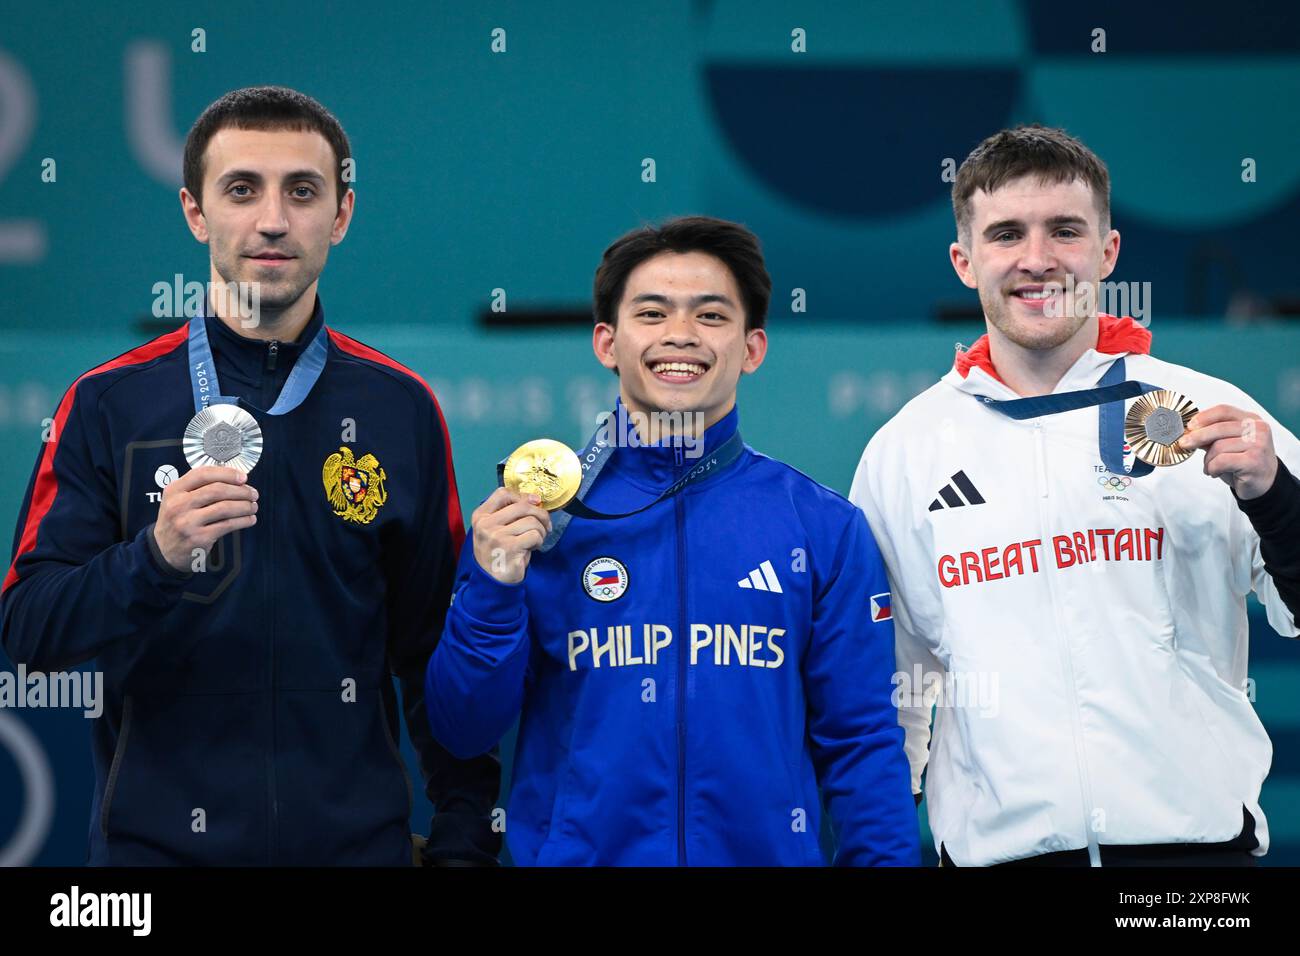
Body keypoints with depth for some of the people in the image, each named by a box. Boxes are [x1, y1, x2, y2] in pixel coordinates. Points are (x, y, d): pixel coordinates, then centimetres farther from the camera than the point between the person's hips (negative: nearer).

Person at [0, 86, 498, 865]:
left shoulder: (400, 410, 4)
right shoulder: (109, 405, -1)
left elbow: (437, 648, 7)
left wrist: (464, 838, 0)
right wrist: (155, 558, -23)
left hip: (356, 837, 1)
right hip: (159, 838, -1)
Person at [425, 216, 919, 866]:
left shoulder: (822, 527, -2)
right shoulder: (525, 515, -4)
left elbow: (862, 744, 0)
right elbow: (463, 733, -4)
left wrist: (884, 858, -10)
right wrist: (492, 593, -18)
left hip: (767, 850, 0)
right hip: (575, 853, 0)